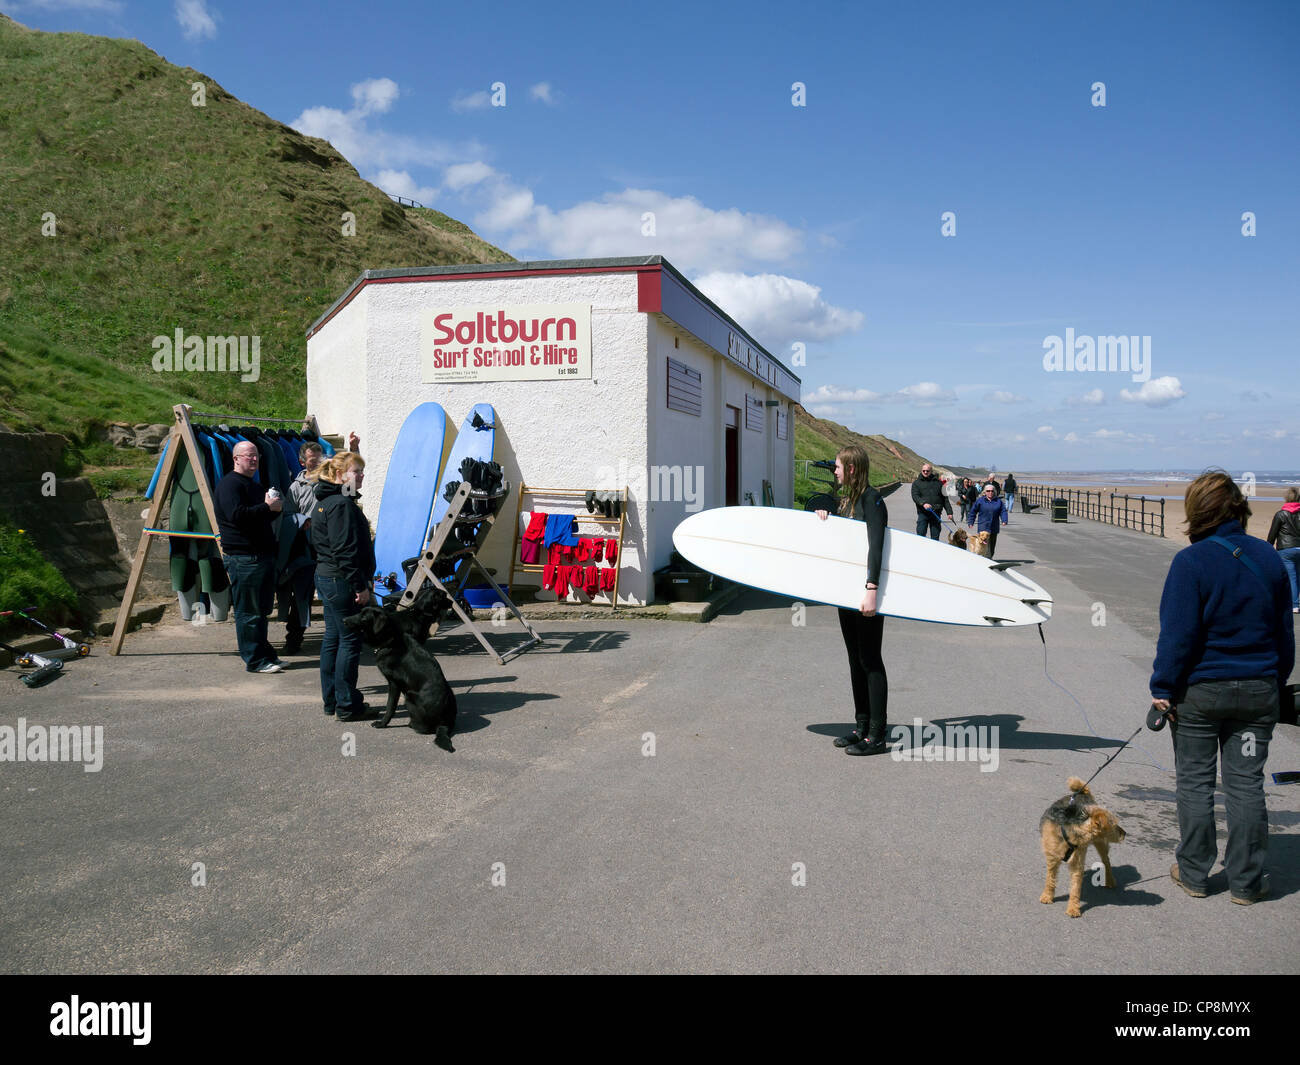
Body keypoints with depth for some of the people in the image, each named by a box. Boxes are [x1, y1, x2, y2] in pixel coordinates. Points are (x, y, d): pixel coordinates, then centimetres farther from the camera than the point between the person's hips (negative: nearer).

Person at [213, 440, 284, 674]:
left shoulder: (256, 486, 23)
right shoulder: (229, 484, -8)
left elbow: (264, 518, 29)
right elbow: (237, 515, -22)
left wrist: (275, 507, 7)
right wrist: (268, 507, -17)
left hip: (264, 555, 10)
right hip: (243, 557, -10)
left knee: (262, 609, 14)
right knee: (248, 612, -5)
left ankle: (264, 654, 22)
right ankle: (254, 660, -2)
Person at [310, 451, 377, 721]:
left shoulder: (324, 502, 16)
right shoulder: (341, 504, -17)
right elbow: (345, 551, -22)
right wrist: (360, 586, -19)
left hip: (326, 577, 11)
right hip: (342, 580, -11)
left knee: (333, 638, 15)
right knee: (350, 641, -4)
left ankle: (331, 699, 23)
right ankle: (347, 706, 1)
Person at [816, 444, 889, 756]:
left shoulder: (871, 499, -13)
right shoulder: (847, 499, 15)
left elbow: (875, 546, -21)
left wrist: (871, 590, -29)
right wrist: (826, 523, 0)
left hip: (867, 591, -9)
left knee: (869, 660, -5)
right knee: (856, 658, 13)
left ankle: (876, 736, 1)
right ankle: (862, 727, 23)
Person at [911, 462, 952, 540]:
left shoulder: (938, 483, 13)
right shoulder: (917, 483, 8)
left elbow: (945, 498, 13)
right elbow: (915, 496, -7)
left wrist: (949, 511, 5)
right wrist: (923, 503, -26)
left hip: (935, 513, 2)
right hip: (923, 513, -2)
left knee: (935, 537, 3)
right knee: (920, 534, -7)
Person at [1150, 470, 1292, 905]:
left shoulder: (1191, 562, -16)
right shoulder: (1268, 558, 1)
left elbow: (1178, 634, -16)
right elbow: (1284, 631, 11)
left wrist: (1163, 687, -8)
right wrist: (1276, 681, 21)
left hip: (1200, 691, -4)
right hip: (1258, 691, 4)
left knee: (1194, 781, 9)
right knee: (1246, 783, 10)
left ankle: (1193, 873, 19)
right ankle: (1247, 881, 17)